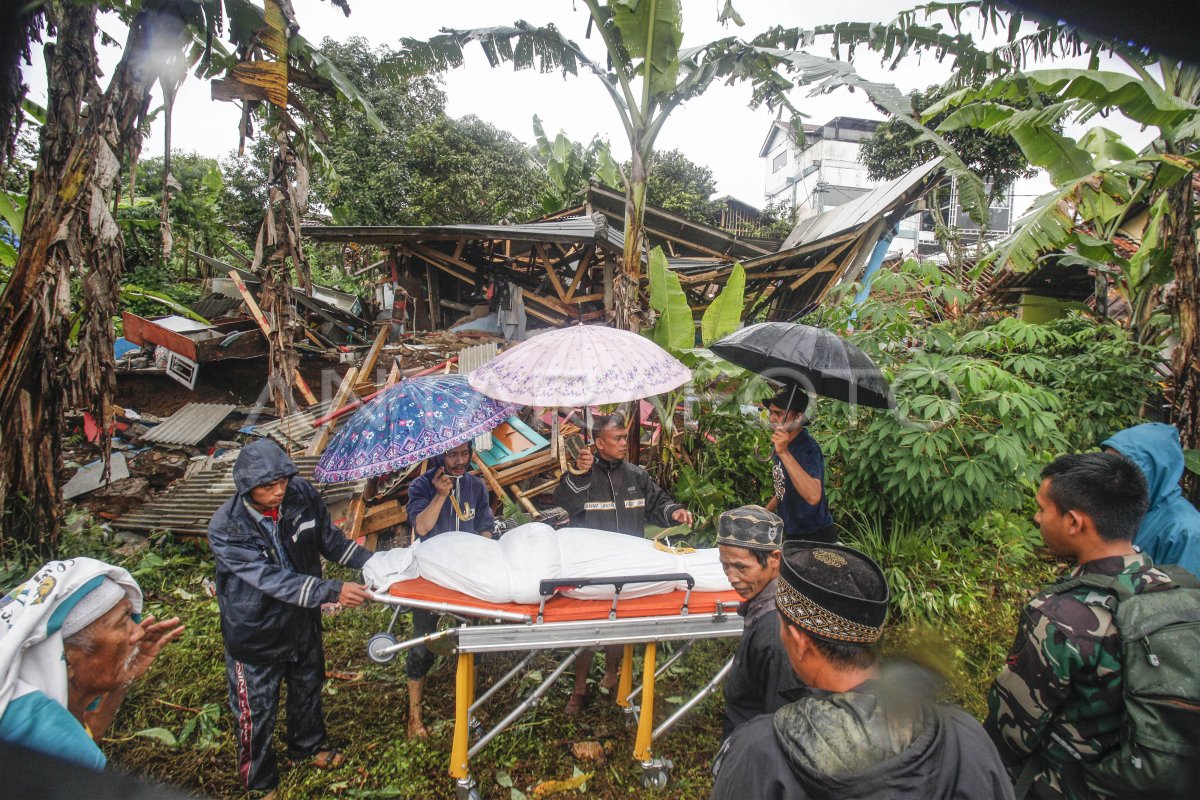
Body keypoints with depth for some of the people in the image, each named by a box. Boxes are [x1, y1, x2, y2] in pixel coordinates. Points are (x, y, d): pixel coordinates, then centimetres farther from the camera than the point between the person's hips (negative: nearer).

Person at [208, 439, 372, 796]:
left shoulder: (302, 495, -19)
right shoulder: (226, 528, -29)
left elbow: (329, 539, -4)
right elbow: (272, 579, -34)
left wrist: (371, 561, -16)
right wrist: (332, 591, -40)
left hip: (303, 619, 4)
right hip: (255, 634, -4)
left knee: (308, 687, 27)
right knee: (256, 711, 16)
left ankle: (308, 744, 56)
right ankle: (259, 782, 44)